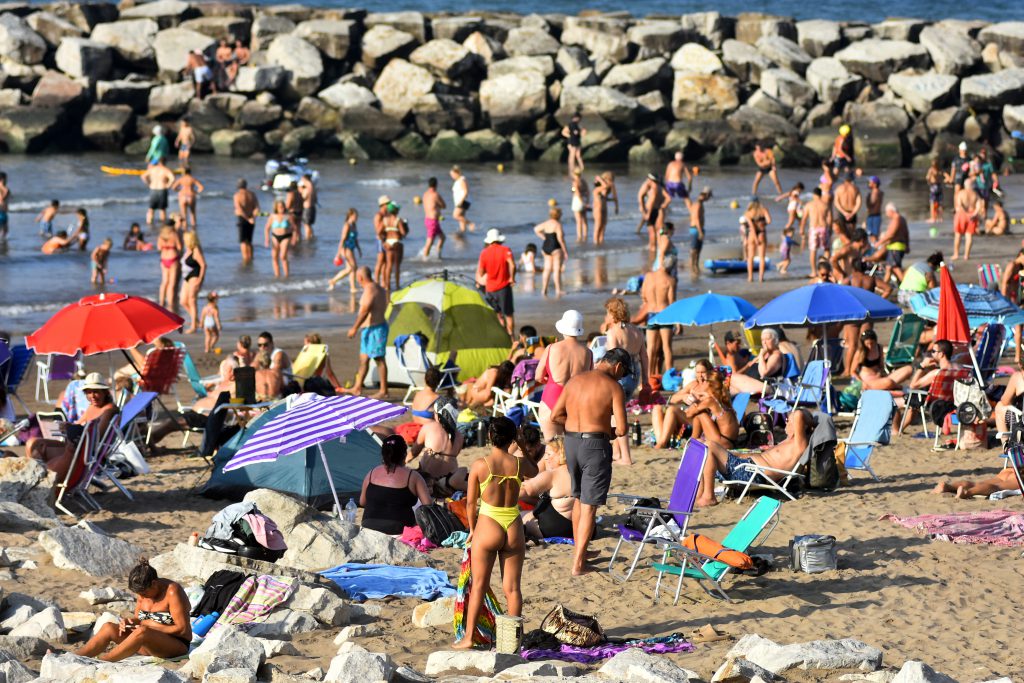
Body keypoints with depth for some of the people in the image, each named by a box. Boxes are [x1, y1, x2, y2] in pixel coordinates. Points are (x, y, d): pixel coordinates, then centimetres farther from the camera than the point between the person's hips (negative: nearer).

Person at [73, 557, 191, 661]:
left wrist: (150, 625, -19)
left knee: (141, 632, -38)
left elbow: (182, 629, -18)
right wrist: (129, 621, -7)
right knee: (108, 628, -10)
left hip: (177, 645, -8)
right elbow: (138, 618, 17)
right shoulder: (144, 591, 5)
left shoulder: (172, 591, -17)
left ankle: (103, 660, -35)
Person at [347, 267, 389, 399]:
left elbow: (365, 311, -24)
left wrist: (355, 328, -18)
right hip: (369, 329, 11)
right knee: (363, 359, 15)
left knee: (379, 359, -6)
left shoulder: (369, 290, -18)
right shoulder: (379, 288, 14)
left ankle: (384, 390, -4)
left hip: (374, 329, -11)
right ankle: (357, 388, 22)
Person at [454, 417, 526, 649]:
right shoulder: (519, 464, -3)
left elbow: (470, 502, -2)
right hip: (514, 528, 2)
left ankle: (469, 636, 11)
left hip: (487, 526, -2)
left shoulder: (480, 465, -9)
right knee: (512, 587, 7)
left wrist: (472, 529, 11)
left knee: (478, 586, 8)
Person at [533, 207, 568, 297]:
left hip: (546, 248, 7)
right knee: (557, 269, -4)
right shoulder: (557, 224, -14)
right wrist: (565, 251, -12)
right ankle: (558, 290, -4)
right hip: (556, 248, -7)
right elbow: (560, 238, -18)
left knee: (547, 269, 11)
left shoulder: (546, 223, 8)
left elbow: (536, 229, 19)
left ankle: (544, 289, 9)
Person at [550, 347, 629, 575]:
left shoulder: (575, 380, 8)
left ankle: (579, 550, 36)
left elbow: (555, 416, 10)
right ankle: (578, 564, 0)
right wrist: (610, 432, 8)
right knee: (589, 506, 0)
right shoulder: (613, 386, -9)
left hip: (571, 442, 6)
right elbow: (621, 428, -13)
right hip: (595, 445, -6)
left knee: (578, 498, 24)